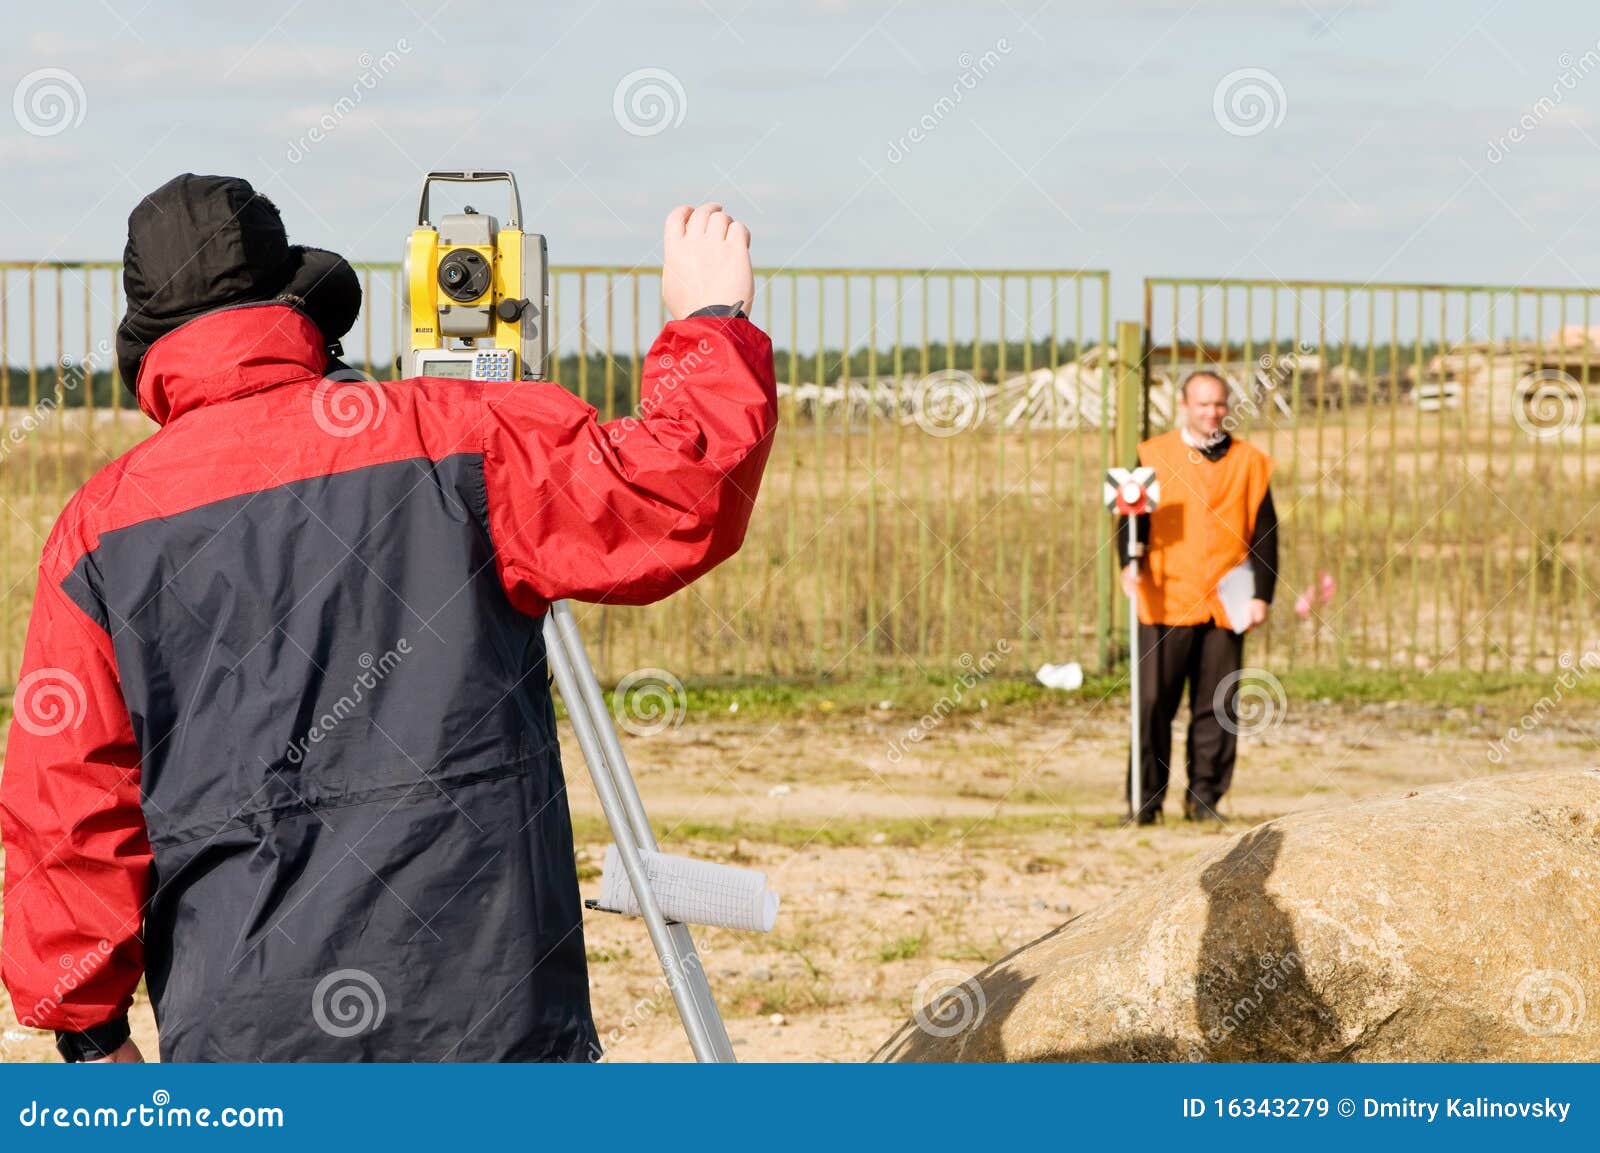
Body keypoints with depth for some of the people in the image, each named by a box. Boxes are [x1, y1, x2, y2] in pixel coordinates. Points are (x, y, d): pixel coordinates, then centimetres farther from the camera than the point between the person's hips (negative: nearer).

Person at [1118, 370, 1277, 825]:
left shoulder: (1249, 462, 9)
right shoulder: (1154, 456, 6)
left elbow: (1265, 531, 9)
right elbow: (1133, 514, 4)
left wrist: (1261, 595, 1)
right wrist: (1131, 561, -15)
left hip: (1225, 608, 2)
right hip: (1166, 604, -2)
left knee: (1217, 708, 3)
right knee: (1154, 704, -3)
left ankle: (1204, 796, 13)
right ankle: (1145, 800, 4)